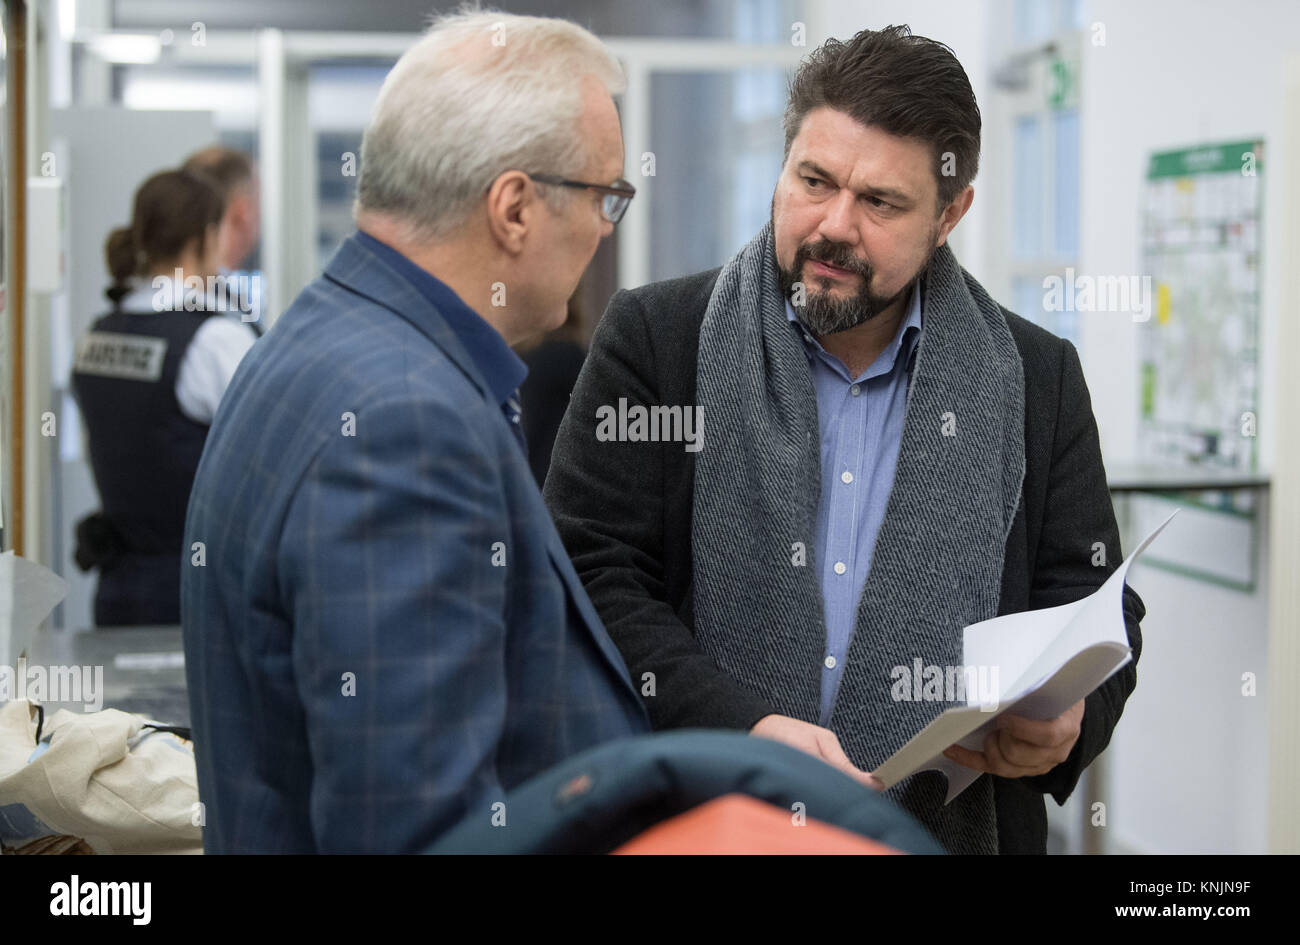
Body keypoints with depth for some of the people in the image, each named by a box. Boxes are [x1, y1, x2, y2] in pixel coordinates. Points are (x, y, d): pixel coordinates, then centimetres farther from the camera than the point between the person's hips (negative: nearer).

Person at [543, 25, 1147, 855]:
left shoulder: (1038, 378, 3)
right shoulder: (656, 339, -3)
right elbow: (592, 578, -9)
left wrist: (1067, 721, -15)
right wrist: (741, 725, -22)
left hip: (955, 826, 2)